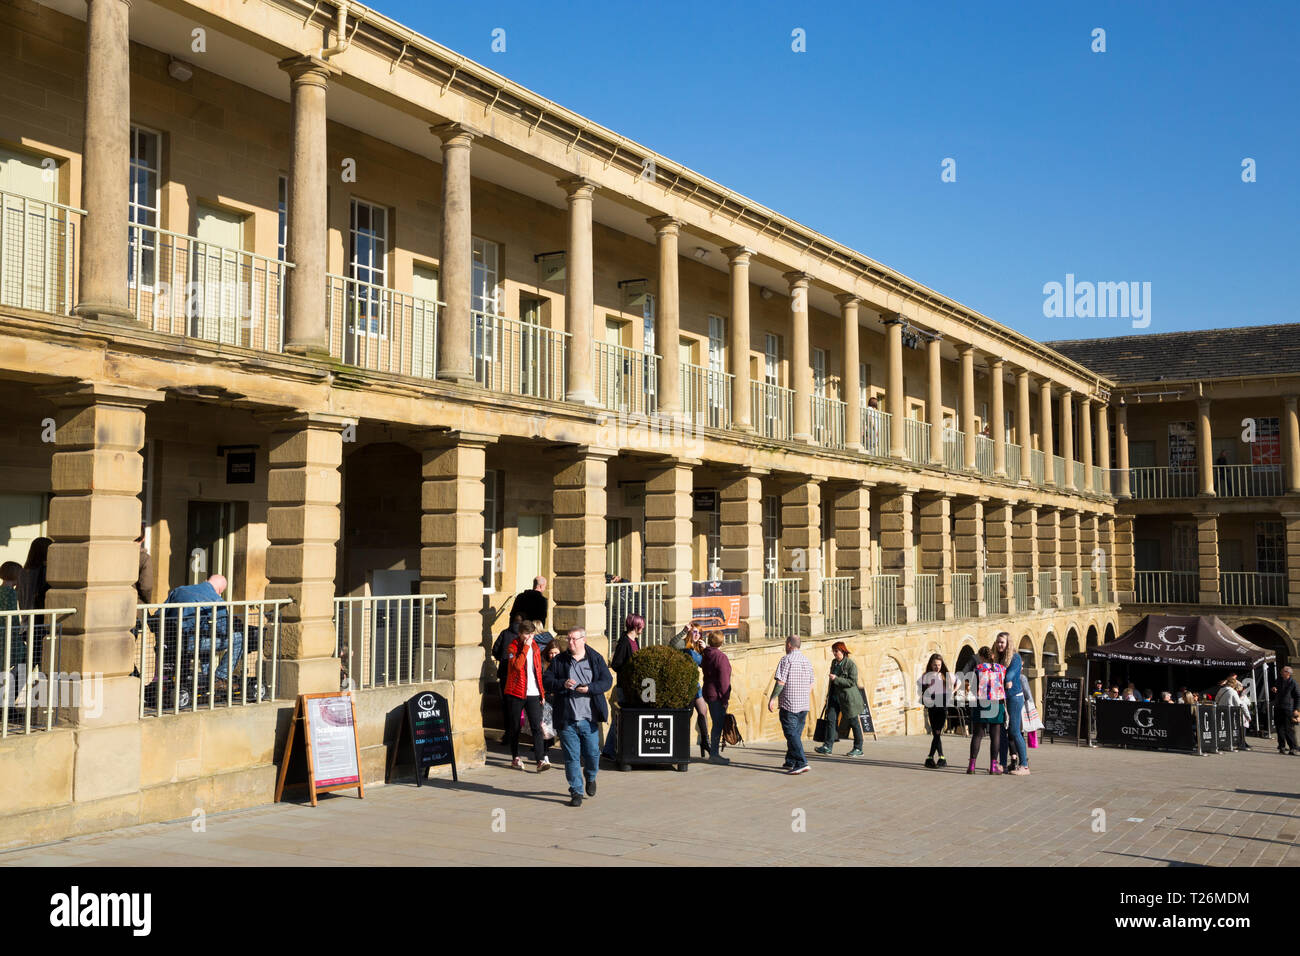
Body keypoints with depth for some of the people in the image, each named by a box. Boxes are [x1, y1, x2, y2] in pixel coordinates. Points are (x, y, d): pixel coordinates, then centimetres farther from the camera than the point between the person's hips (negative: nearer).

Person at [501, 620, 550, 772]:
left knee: (537, 727, -8)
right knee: (514, 727, 7)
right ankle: (515, 758, 21)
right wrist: (526, 647, -20)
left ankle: (541, 760, -13)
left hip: (533, 694, 3)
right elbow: (517, 665, -23)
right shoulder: (513, 647, -5)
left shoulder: (535, 647, 11)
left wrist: (541, 692, 16)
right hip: (515, 693, -3)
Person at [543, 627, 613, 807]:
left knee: (592, 753, 5)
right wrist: (562, 684, -15)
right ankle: (576, 792, 11)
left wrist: (589, 688, -15)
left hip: (589, 718, 0)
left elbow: (607, 681, 1)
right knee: (571, 757, 2)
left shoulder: (596, 659, 4)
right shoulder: (559, 661, 6)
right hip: (567, 719, 0)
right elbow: (547, 681, 4)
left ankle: (590, 778, 36)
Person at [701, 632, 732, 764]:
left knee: (717, 723, 17)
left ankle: (714, 752, 23)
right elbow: (724, 679, -17)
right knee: (718, 724, -5)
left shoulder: (705, 655, 10)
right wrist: (726, 696, -15)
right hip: (717, 695, -9)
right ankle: (714, 754, -5)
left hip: (708, 693, 9)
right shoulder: (721, 657, -15)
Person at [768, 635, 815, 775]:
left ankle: (802, 763, -17)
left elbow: (781, 682, -15)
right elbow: (811, 684, 18)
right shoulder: (807, 661, 13)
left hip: (789, 704, -7)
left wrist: (772, 699, -10)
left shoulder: (786, 660, -10)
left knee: (792, 734, -8)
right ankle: (790, 762, 22)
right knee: (796, 734, 15)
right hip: (804, 705, 7)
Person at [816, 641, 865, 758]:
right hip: (836, 696, 7)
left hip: (848, 697, -7)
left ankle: (858, 749, 15)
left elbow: (852, 682, -18)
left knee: (853, 722, 4)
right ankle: (828, 746, -5)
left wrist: (836, 679, -22)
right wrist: (829, 694, 19)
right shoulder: (834, 662, 10)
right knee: (830, 719, -5)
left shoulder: (851, 664, -13)